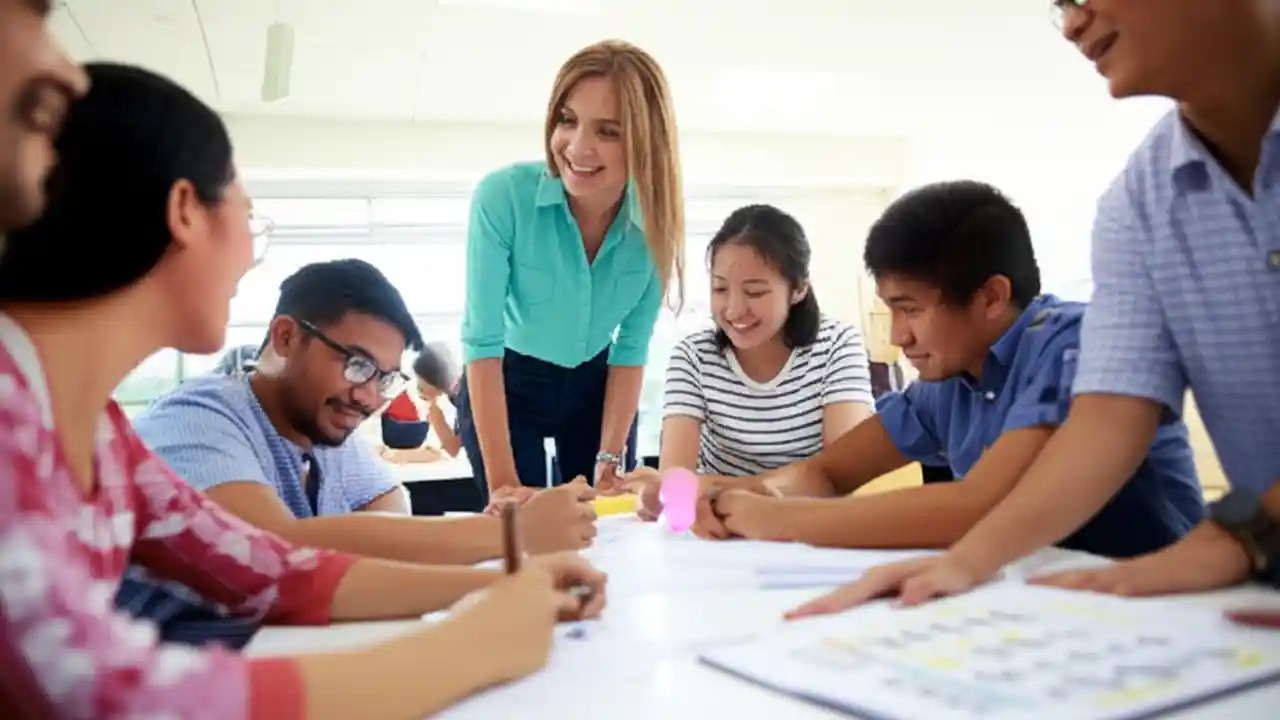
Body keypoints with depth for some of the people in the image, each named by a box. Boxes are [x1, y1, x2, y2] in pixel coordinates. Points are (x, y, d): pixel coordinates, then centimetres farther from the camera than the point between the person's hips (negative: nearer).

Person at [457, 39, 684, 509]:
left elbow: (632, 349, -10)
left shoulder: (654, 222, -18)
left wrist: (610, 463, -15)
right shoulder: (503, 196, -27)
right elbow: (482, 341, -26)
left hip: (597, 385, 3)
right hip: (507, 385, -2)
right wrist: (502, 481, -29)